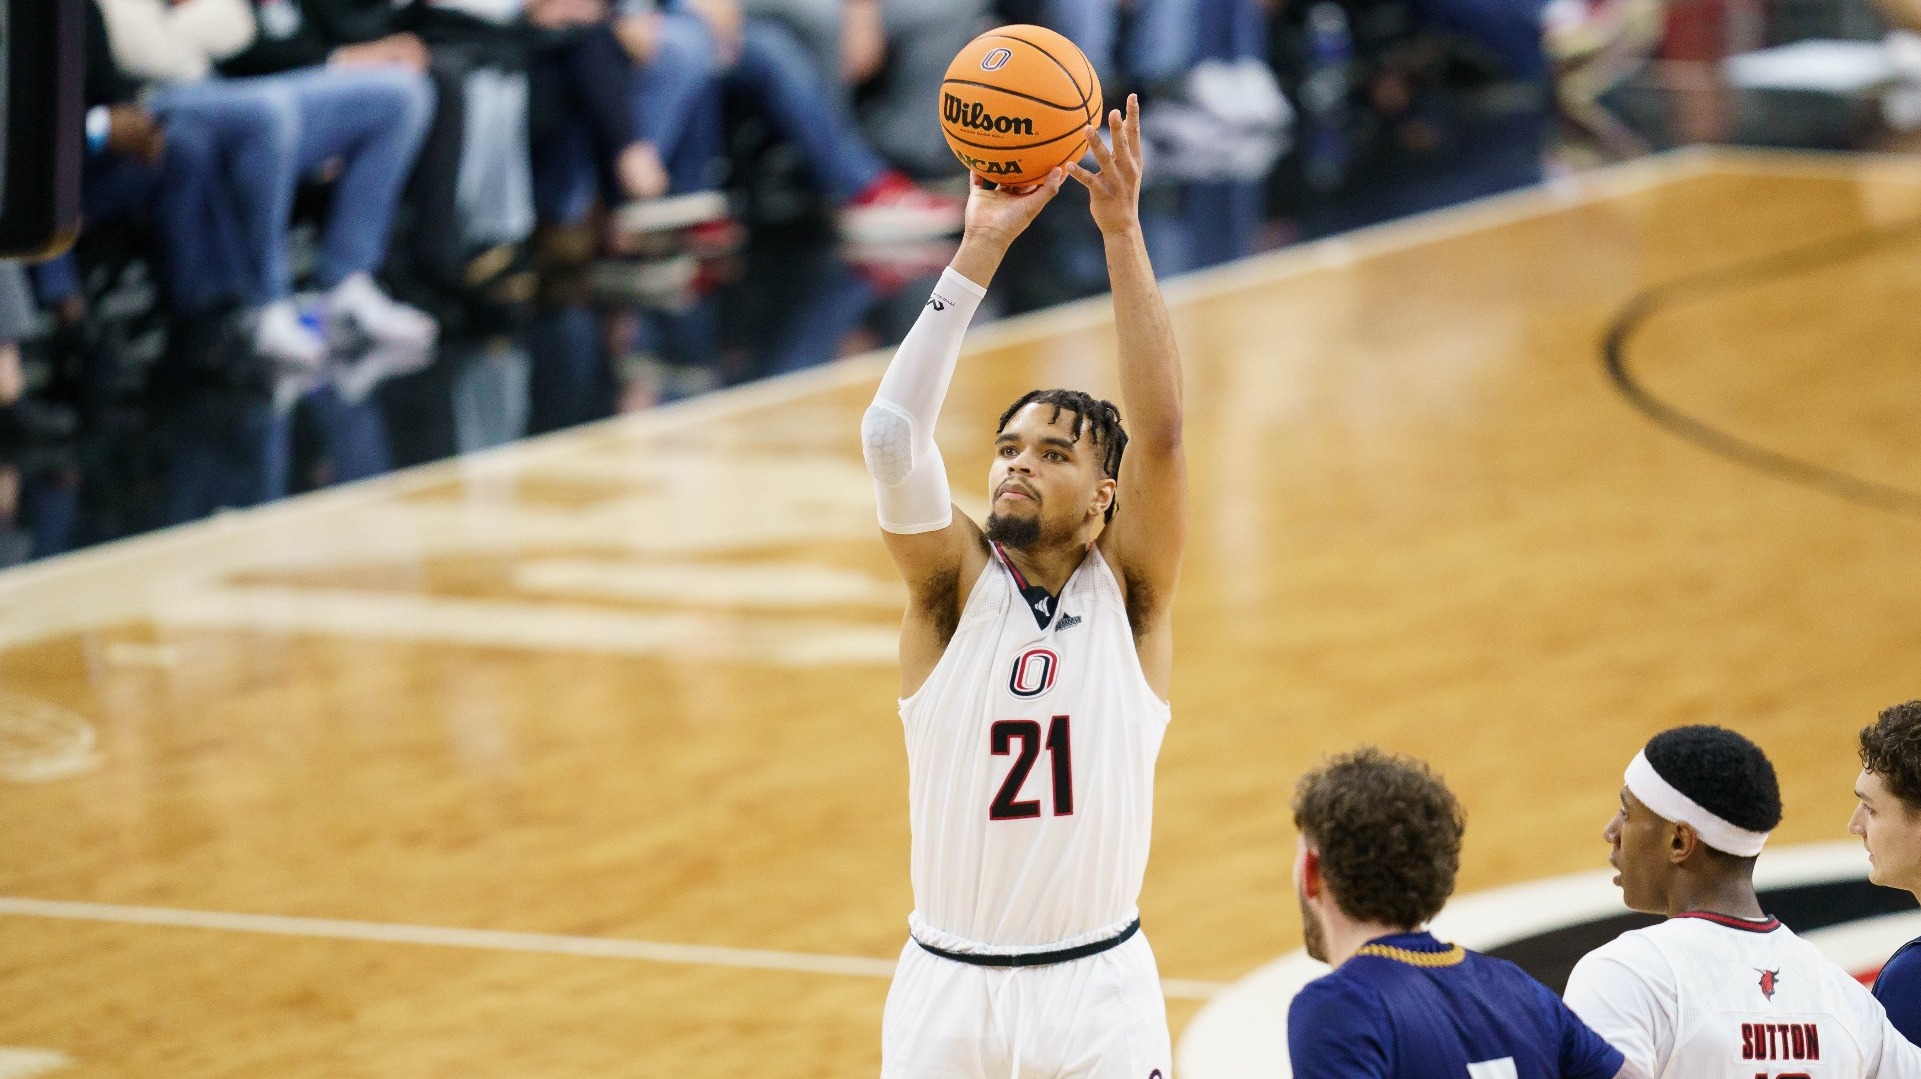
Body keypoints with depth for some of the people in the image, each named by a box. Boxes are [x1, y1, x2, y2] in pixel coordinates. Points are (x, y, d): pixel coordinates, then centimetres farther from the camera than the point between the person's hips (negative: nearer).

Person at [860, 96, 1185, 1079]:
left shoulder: (1127, 591, -1)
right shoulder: (956, 585, 0)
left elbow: (1160, 433, -16)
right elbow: (890, 435, -16)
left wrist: (1122, 233, -22)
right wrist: (978, 252, -20)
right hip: (949, 988, 1)